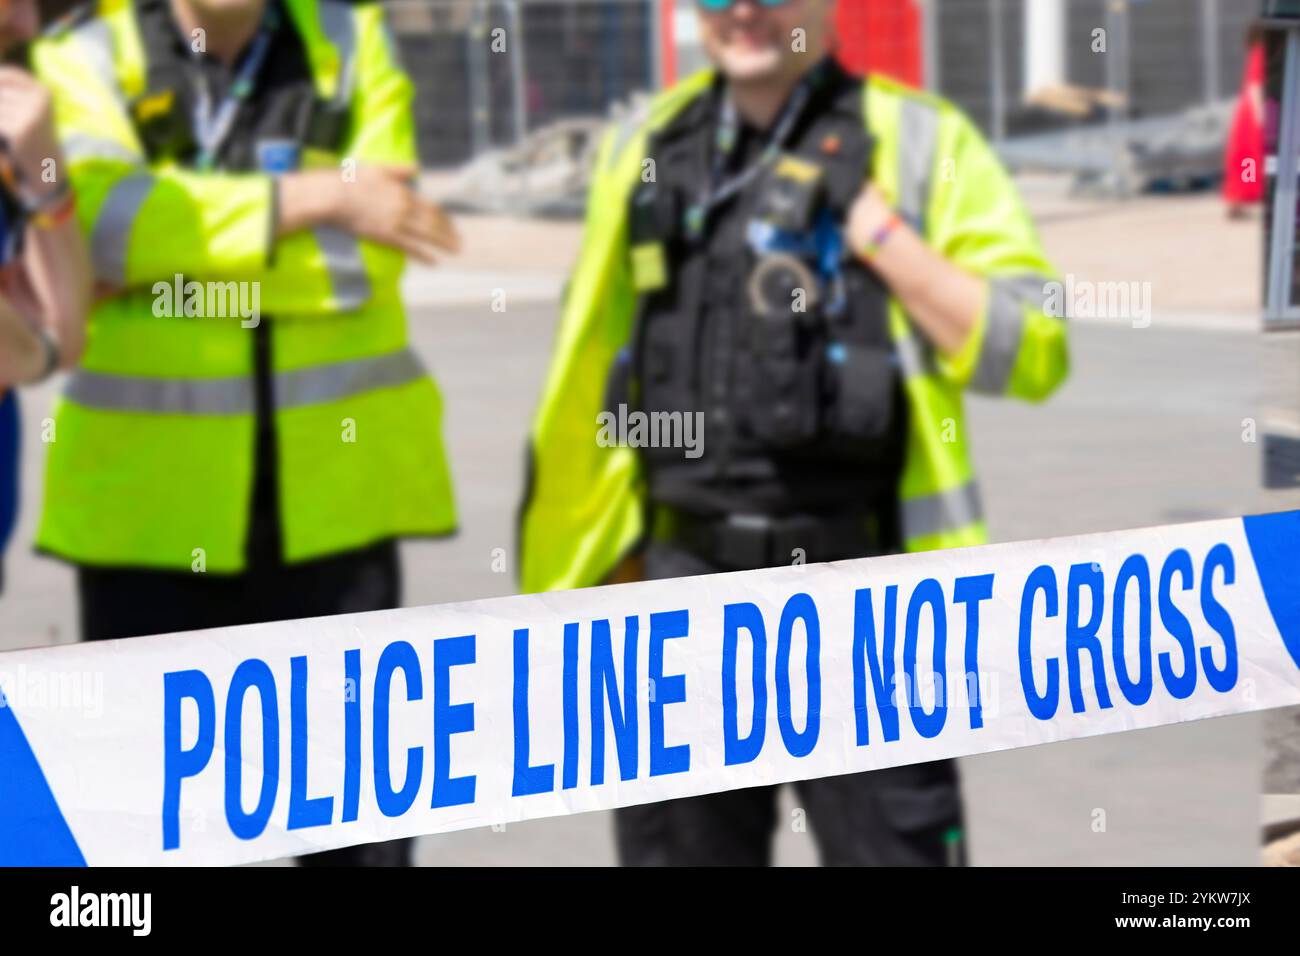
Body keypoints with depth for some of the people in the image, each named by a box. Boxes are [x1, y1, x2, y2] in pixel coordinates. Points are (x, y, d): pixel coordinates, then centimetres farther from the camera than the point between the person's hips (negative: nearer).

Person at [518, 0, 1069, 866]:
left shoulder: (920, 143, -2)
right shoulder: (647, 150, 11)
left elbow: (1031, 350, -9)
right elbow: (595, 379, 16)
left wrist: (877, 230, -15)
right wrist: (608, 556, 13)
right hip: (688, 578, 4)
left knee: (889, 845, -2)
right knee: (679, 846, 10)